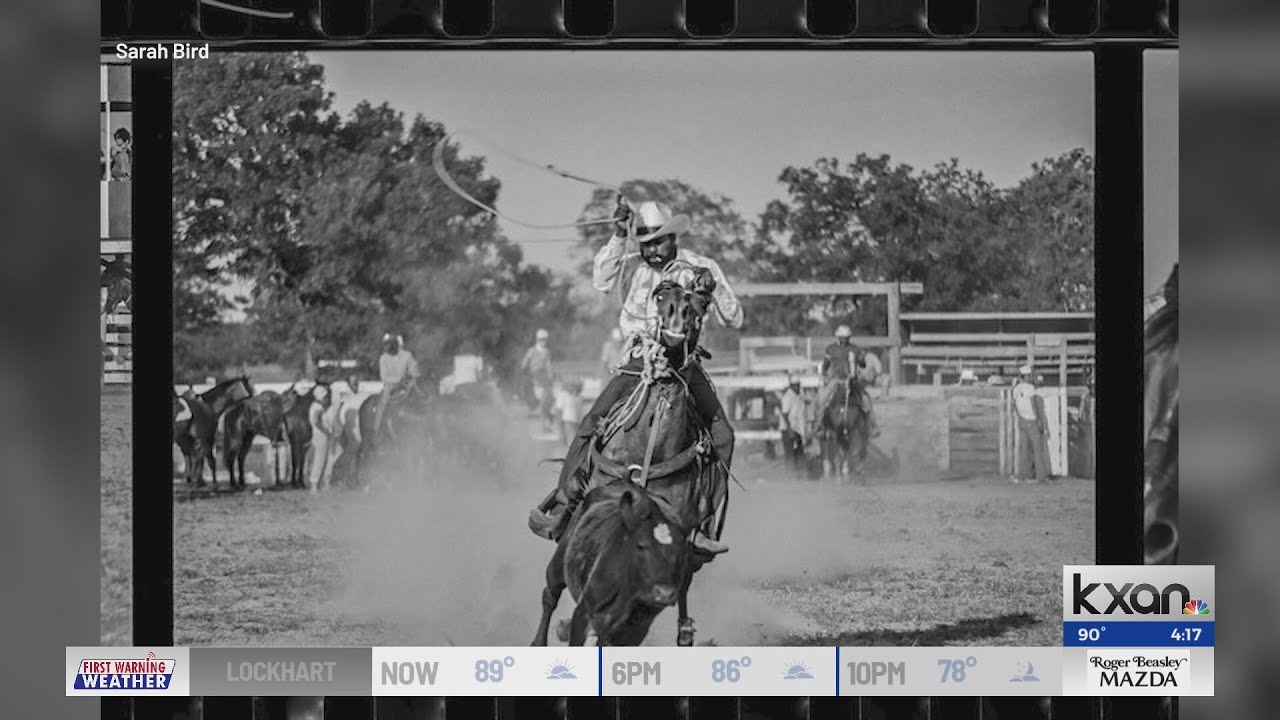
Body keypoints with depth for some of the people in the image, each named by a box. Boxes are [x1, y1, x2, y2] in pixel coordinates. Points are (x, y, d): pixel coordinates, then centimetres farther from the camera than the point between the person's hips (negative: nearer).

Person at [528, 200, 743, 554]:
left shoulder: (700, 267, 2)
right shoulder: (633, 266, 3)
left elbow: (734, 321, 0)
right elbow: (601, 281, -18)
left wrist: (714, 287, -19)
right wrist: (619, 237, -26)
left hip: (684, 362, 0)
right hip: (638, 362, 0)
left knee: (721, 436, -18)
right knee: (592, 424, -16)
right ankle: (561, 504, -7)